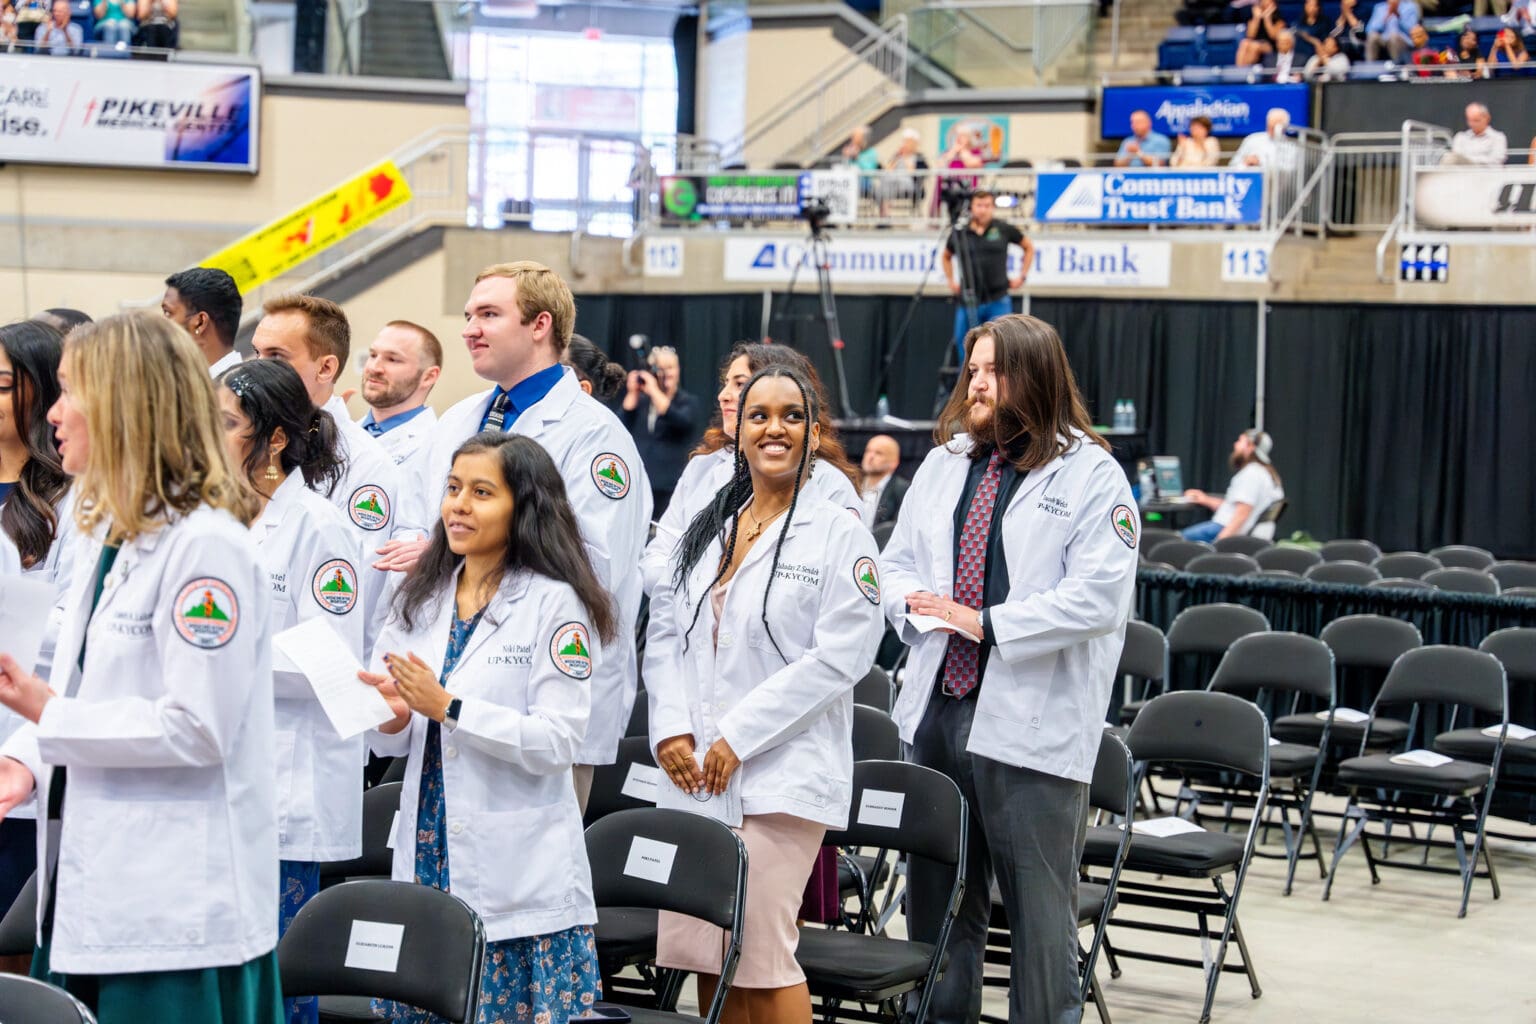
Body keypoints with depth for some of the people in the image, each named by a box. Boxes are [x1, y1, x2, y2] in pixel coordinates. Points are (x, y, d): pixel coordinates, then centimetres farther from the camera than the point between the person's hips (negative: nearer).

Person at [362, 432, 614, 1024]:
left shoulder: (555, 603, -6)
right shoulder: (420, 599, 11)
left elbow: (558, 741, -14)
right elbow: (391, 746, 14)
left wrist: (447, 707, -17)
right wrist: (392, 717, -9)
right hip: (425, 862, 5)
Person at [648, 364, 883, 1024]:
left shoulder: (839, 535, -3)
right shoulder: (705, 531, 16)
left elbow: (837, 656, -12)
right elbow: (664, 634, 15)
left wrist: (738, 737, -14)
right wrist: (671, 728, -2)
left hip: (781, 776, -6)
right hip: (693, 769, 6)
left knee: (761, 955, -7)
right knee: (702, 954, 6)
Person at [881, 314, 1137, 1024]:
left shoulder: (1090, 474, -5)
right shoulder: (945, 464, 15)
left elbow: (1097, 596, -15)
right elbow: (897, 563, 20)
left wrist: (985, 623, -17)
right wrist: (919, 601, -4)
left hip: (1031, 720, -6)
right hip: (937, 706, 6)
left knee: (1038, 903, -1)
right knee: (936, 892, 14)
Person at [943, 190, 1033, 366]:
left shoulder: (1004, 230, 1)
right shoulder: (959, 233, 4)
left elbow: (1029, 247, 16)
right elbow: (947, 256, 24)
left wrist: (1022, 276, 10)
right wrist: (951, 281, 14)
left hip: (998, 301, -2)